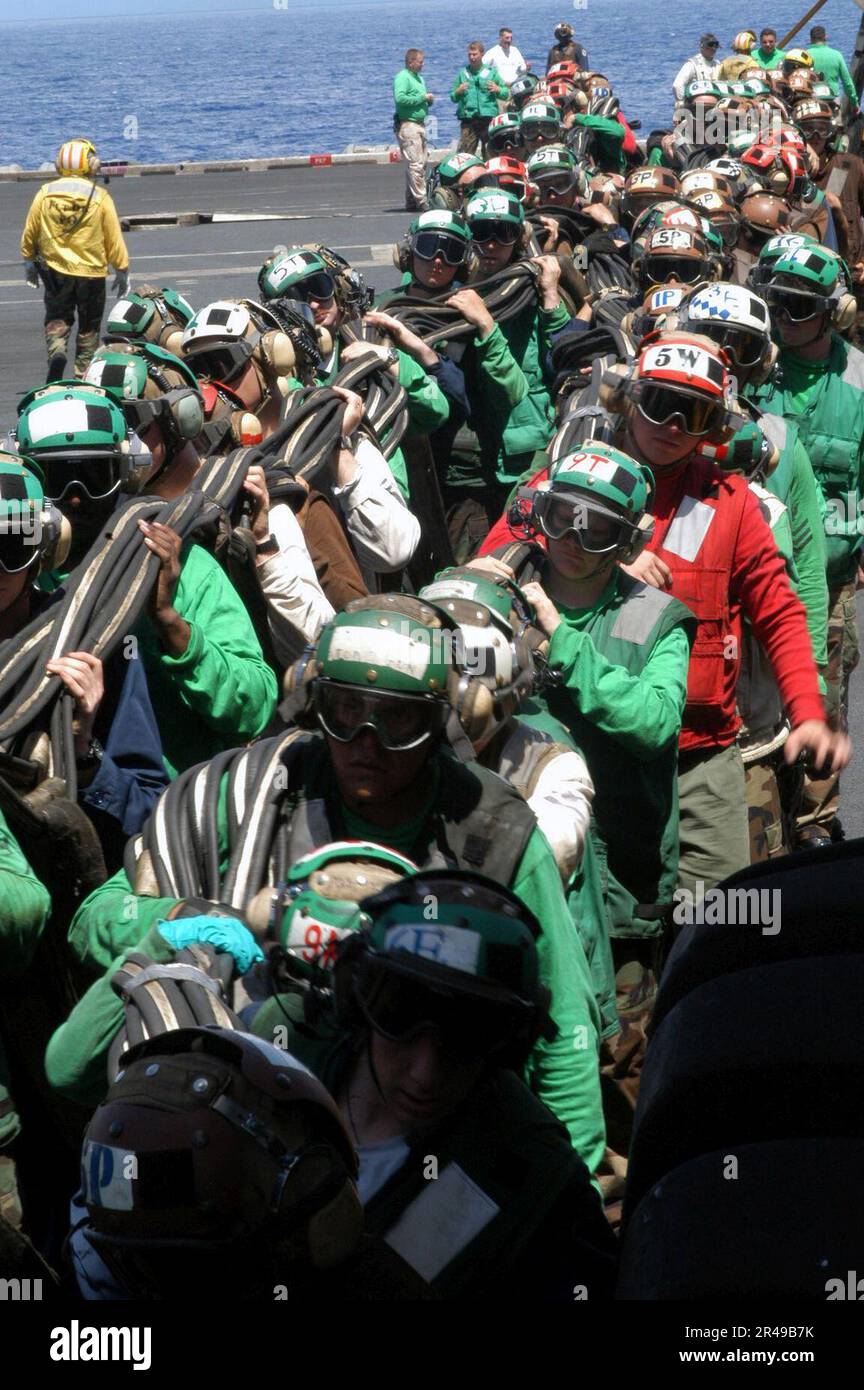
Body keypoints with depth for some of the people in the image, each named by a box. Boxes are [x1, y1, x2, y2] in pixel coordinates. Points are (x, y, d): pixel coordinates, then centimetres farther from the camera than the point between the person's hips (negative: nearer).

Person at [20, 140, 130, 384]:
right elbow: (114, 240, -4)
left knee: (57, 317, 13)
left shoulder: (45, 193, -2)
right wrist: (122, 271, 7)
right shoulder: (100, 197, -8)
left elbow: (30, 232, 4)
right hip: (92, 272, -1)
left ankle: (56, 351, -14)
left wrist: (29, 262, 18)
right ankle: (84, 372, 10)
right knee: (89, 326, 12)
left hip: (55, 270, 1)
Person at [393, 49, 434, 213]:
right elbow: (400, 98, -23)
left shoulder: (419, 78, 21)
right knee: (415, 164, -14)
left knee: (421, 164, 10)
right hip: (408, 124, -10)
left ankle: (411, 201, 14)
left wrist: (429, 101, 8)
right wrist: (422, 97, -18)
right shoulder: (402, 77, -9)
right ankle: (421, 200, -17)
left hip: (420, 124, 10)